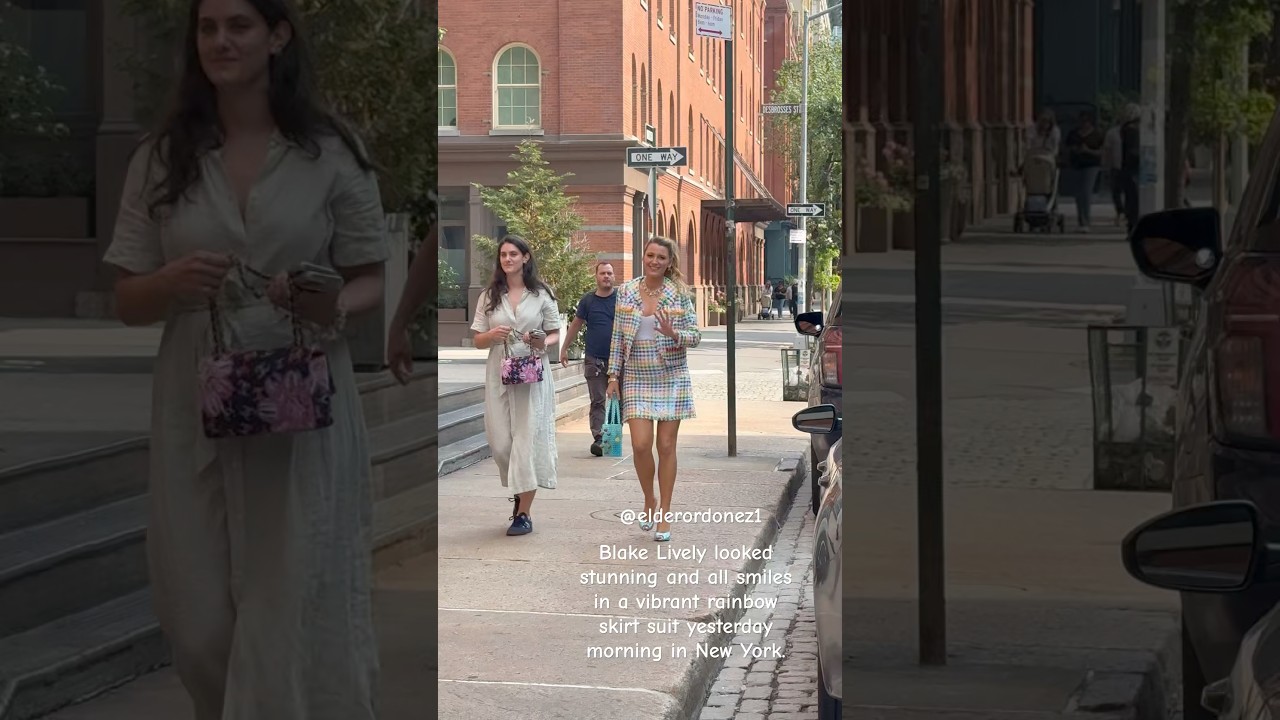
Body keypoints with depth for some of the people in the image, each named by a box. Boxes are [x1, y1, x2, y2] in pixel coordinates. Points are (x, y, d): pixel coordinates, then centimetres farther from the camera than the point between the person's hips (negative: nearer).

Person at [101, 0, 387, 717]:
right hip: (196, 409, 2)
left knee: (290, 613, -3)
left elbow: (370, 282, 6)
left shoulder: (332, 152, 0)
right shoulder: (161, 158, 6)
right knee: (200, 617, 7)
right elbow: (128, 303, 7)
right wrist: (170, 284, -15)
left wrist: (333, 308, -16)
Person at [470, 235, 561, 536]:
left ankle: (523, 513, -3)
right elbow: (477, 341, 11)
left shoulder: (542, 294, 4)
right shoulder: (489, 296, 10)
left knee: (527, 439, -7)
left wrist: (543, 343, -14)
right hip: (499, 375, 2)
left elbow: (555, 334, 8)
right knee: (500, 441, 0)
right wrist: (492, 335, -11)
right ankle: (519, 491, 27)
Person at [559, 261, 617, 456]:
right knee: (597, 401, -4)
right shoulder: (588, 300, 5)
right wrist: (564, 349, 13)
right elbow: (576, 324, 13)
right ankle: (598, 438, -10)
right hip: (594, 358, 0)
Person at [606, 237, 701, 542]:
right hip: (638, 378, 1)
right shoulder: (626, 291, 3)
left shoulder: (679, 293, -1)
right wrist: (613, 375, 3)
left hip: (672, 378, -1)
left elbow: (696, 335, -1)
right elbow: (618, 336, 7)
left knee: (666, 446, 1)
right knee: (641, 445, -8)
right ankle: (649, 501, 17)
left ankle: (664, 514, 11)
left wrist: (673, 333, -21)